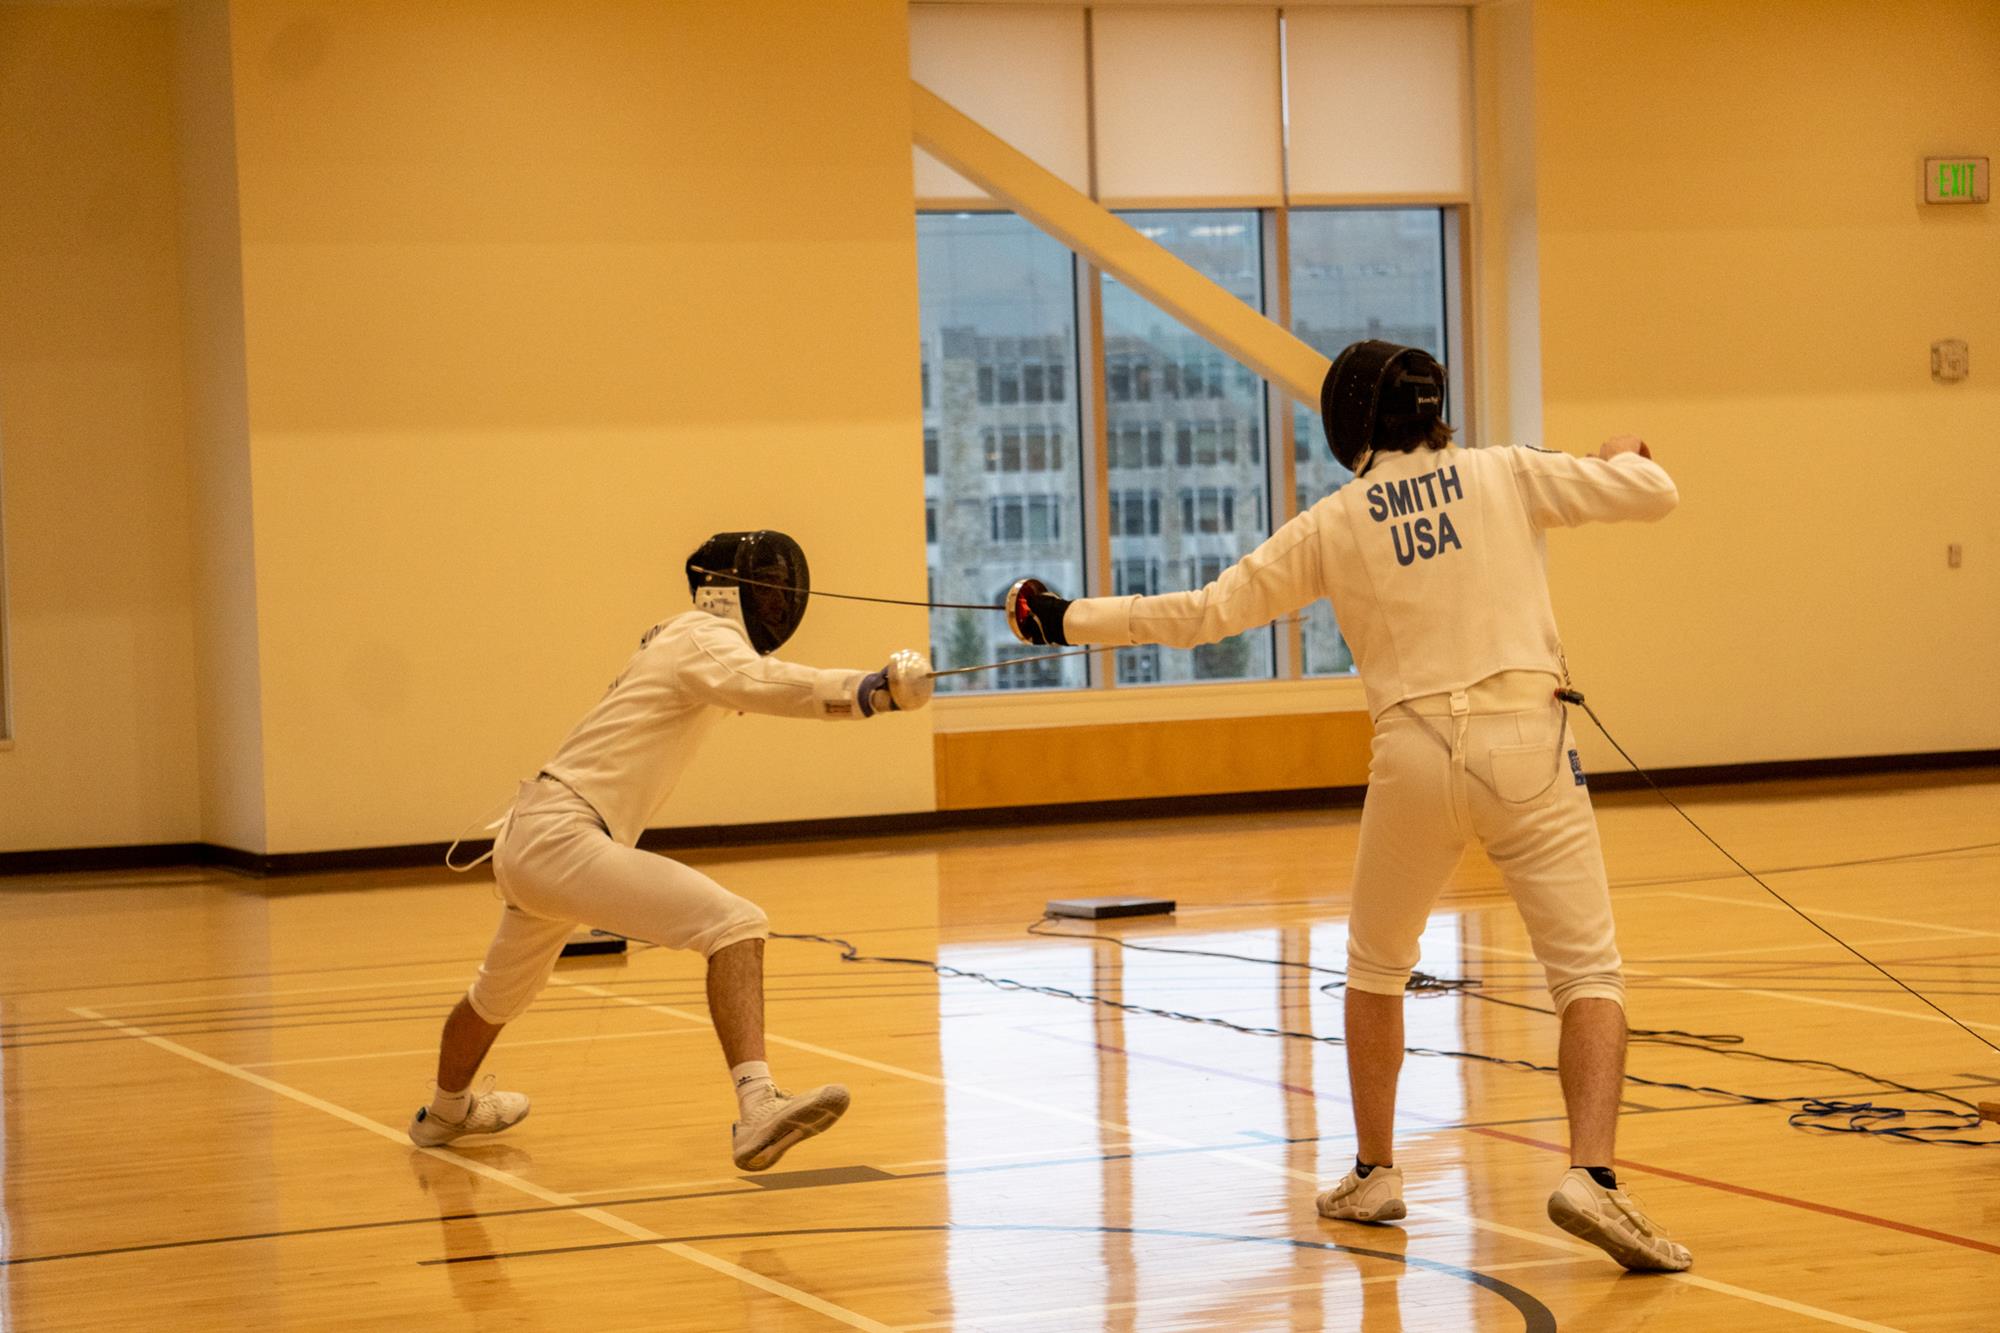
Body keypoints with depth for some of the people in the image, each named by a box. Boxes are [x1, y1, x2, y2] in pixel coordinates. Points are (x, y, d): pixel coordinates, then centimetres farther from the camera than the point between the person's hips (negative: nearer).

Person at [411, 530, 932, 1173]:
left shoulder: (681, 639, 16)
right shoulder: (704, 639, -13)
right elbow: (776, 686, -34)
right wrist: (878, 688, -48)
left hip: (525, 844, 10)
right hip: (561, 842, -10)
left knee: (500, 995, 36)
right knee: (733, 925, -24)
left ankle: (445, 1111, 62)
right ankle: (757, 1110, -38)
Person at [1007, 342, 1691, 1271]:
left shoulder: (1332, 525, 6)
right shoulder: (1503, 475, 4)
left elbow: (1200, 616, 6)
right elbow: (1654, 495, 2)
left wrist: (1070, 620, 16)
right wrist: (1624, 455, 27)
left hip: (1415, 755, 1)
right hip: (1524, 745, -1)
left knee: (1376, 965, 25)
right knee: (1589, 975, -2)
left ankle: (1374, 1175, 29)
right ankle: (1590, 1178, -23)